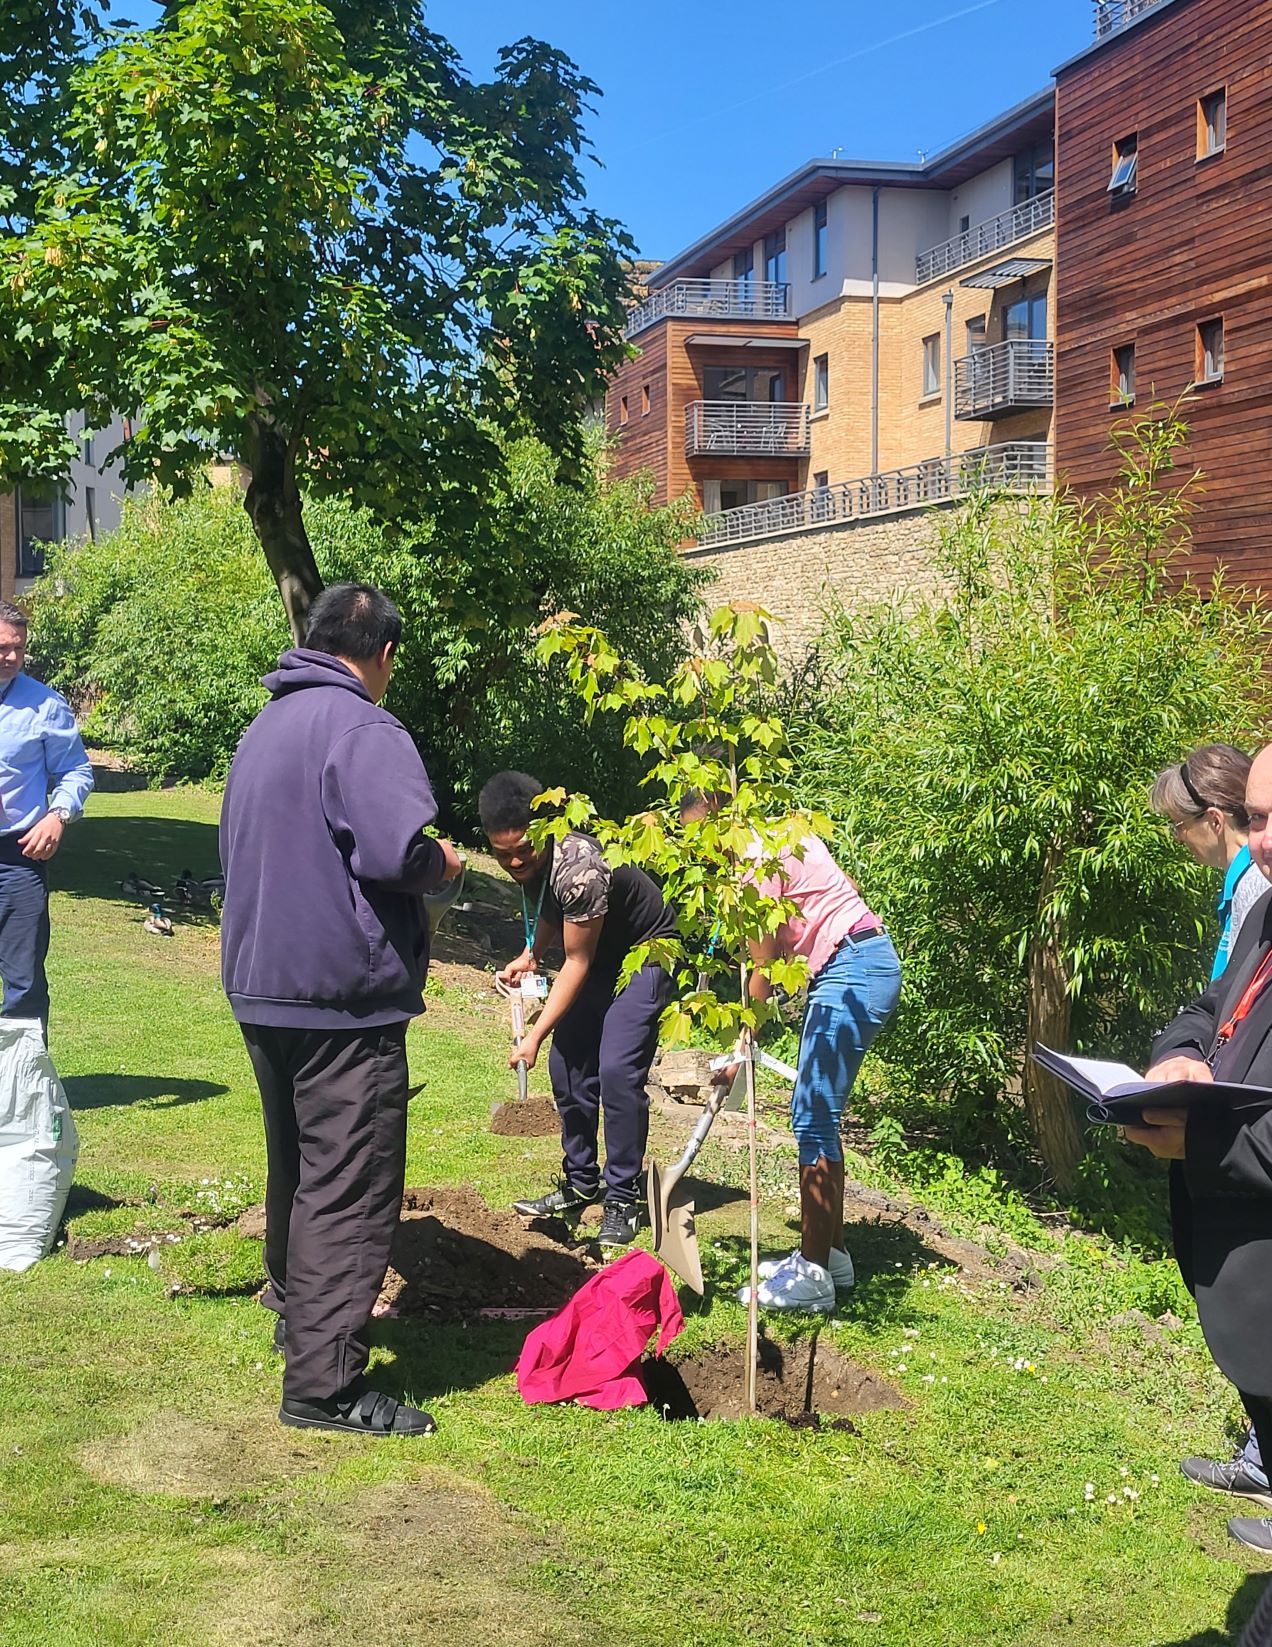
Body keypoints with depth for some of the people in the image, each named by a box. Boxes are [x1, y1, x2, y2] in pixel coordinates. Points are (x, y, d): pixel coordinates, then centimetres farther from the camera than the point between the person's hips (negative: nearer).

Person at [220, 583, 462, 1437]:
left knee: (297, 1168, 23)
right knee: (351, 1188, -5)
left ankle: (299, 1313, 38)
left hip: (261, 989, 9)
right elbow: (397, 849, -29)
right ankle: (324, 1381, -4)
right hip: (344, 997, -9)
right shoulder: (363, 729, -16)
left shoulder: (265, 727, 14)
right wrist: (444, 862, -7)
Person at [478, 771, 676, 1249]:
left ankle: (623, 1200, -7)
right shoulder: (528, 863, -10)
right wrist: (530, 956, -6)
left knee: (617, 1071, -18)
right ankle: (580, 1185, 20)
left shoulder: (579, 868, -35)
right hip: (595, 955, 9)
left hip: (644, 955, -8)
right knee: (568, 1065, 6)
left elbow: (577, 963, -28)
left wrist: (535, 1037, -27)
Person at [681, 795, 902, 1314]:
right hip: (851, 968, 10)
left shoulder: (760, 855, -14)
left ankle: (813, 1275, -4)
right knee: (814, 1113, 13)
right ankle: (829, 1252, 21)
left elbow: (762, 966, -11)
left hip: (854, 971, -10)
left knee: (813, 1119, -8)